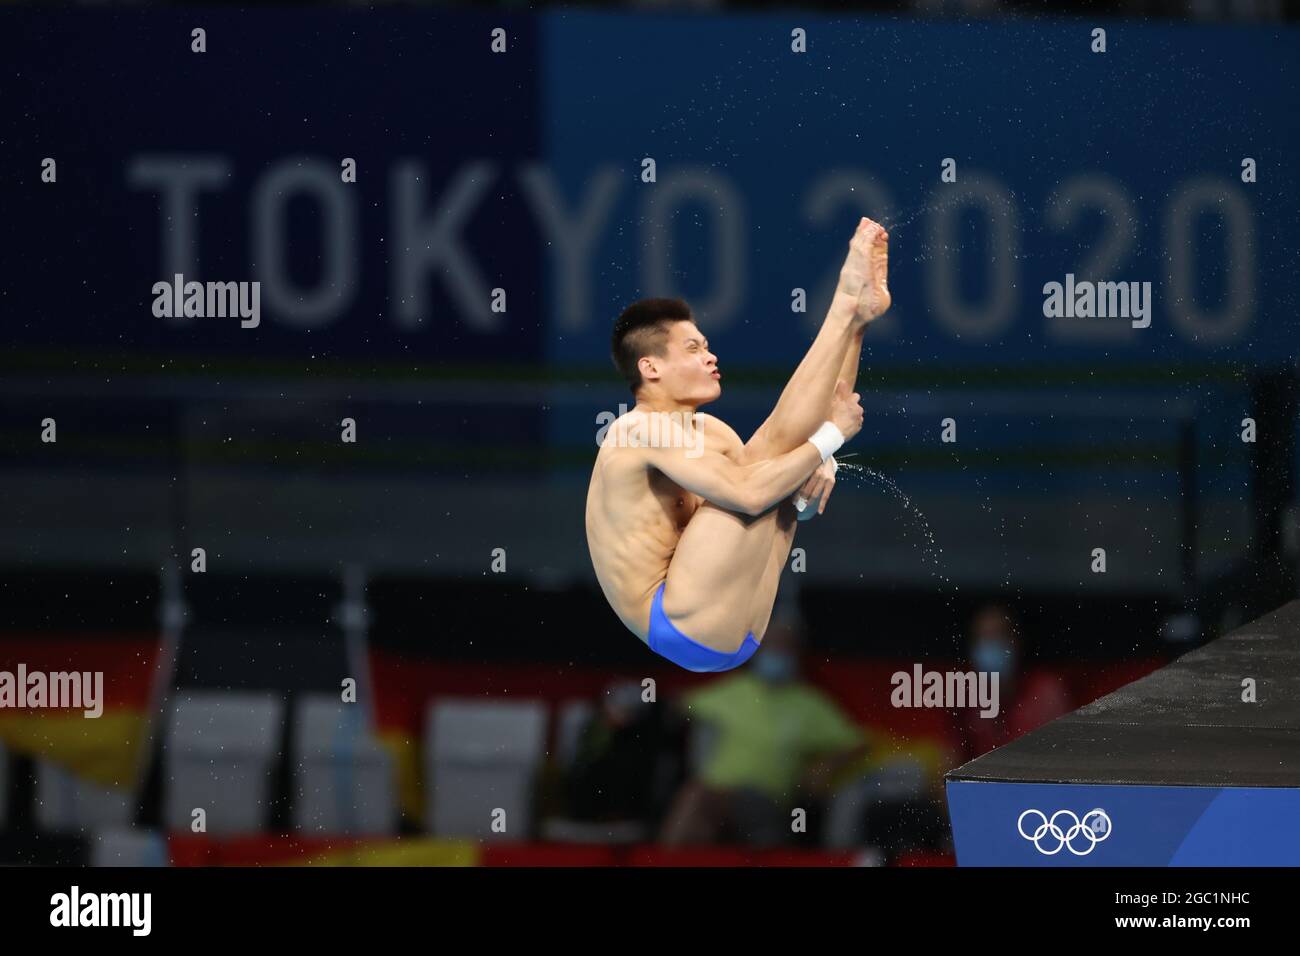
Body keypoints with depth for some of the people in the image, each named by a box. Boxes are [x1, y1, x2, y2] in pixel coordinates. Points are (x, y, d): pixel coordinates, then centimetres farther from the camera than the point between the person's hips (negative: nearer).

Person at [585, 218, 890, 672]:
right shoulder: (642, 430, -12)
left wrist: (817, 465, -5)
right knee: (773, 443, -13)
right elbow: (749, 493, -24)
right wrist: (830, 435, -14)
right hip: (683, 628, -9)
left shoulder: (704, 430, 18)